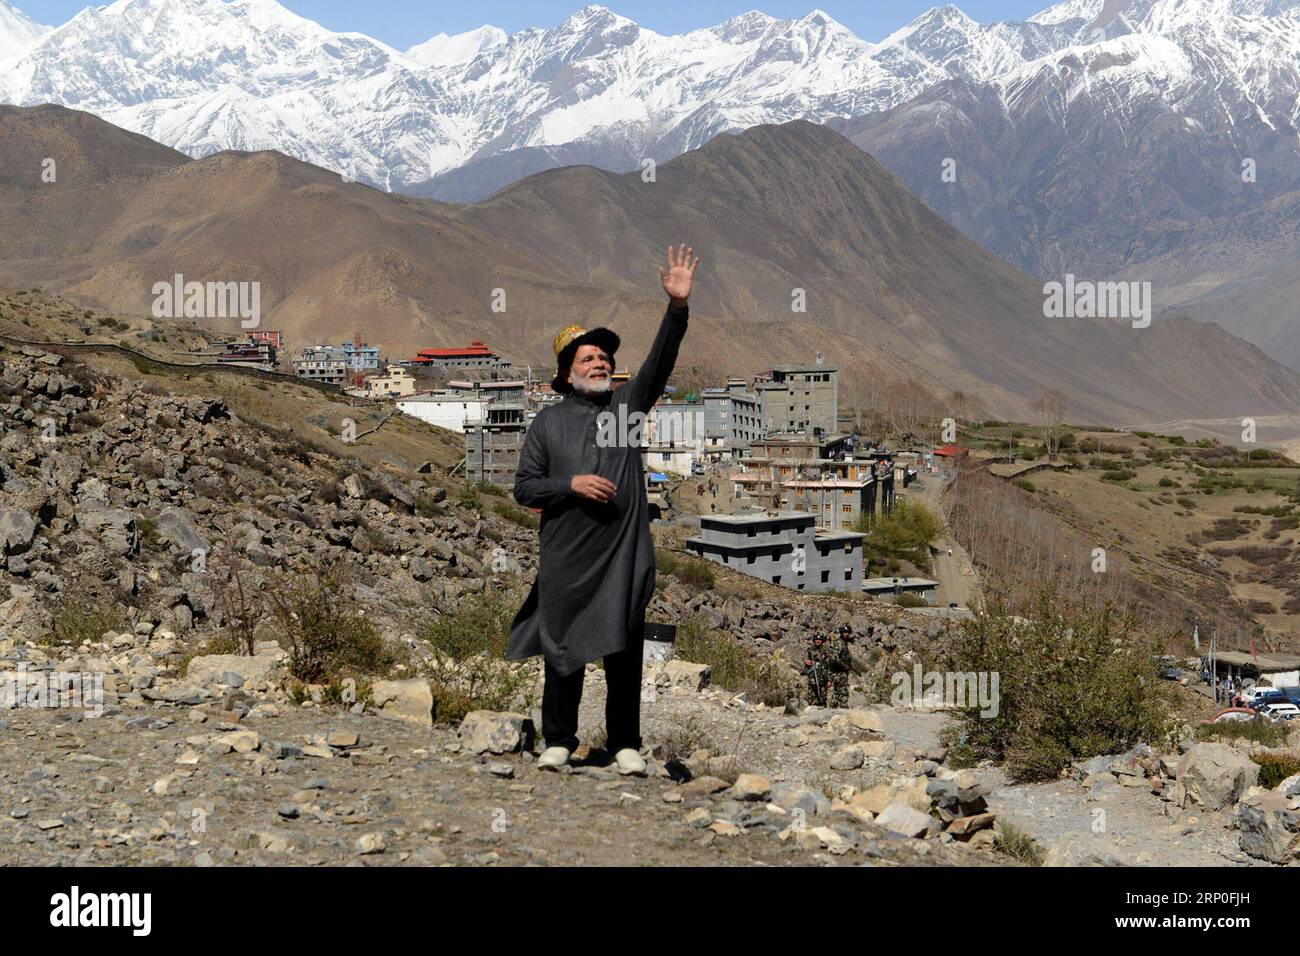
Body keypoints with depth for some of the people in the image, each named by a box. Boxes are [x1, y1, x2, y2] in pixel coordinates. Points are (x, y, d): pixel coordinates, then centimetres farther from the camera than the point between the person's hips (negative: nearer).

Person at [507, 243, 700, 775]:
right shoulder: (548, 423, 7)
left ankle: (625, 744, 12)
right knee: (563, 652, 5)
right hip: (565, 561, 0)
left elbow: (660, 362, -5)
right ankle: (558, 740, 17)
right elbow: (525, 488, 4)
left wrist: (677, 306, -18)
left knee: (624, 653, 3)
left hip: (624, 556, 1)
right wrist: (571, 483, -13)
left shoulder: (627, 406, 9)